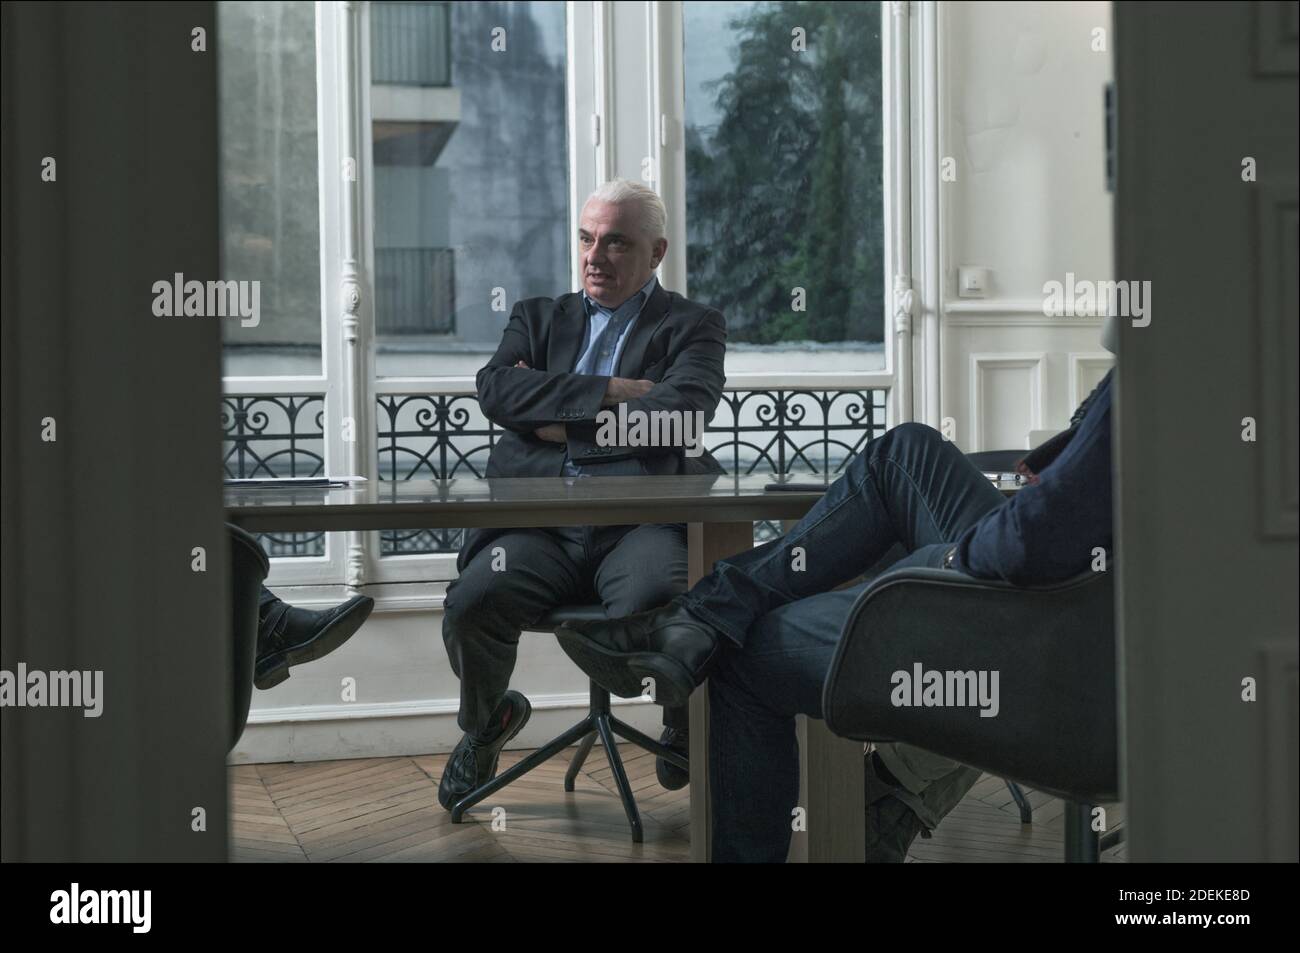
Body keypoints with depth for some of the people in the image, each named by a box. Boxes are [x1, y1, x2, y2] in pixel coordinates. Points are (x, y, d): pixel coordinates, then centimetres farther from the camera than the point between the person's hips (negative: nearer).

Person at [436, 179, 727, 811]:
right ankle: (485, 722, 11)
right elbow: (495, 390, 3)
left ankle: (685, 729, 2)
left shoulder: (691, 327, 14)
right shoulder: (539, 319, 24)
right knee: (472, 602, -26)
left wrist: (558, 421, 1)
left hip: (642, 522, -3)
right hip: (542, 525, 3)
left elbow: (677, 414, -7)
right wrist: (610, 392, -5)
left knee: (662, 605, -35)